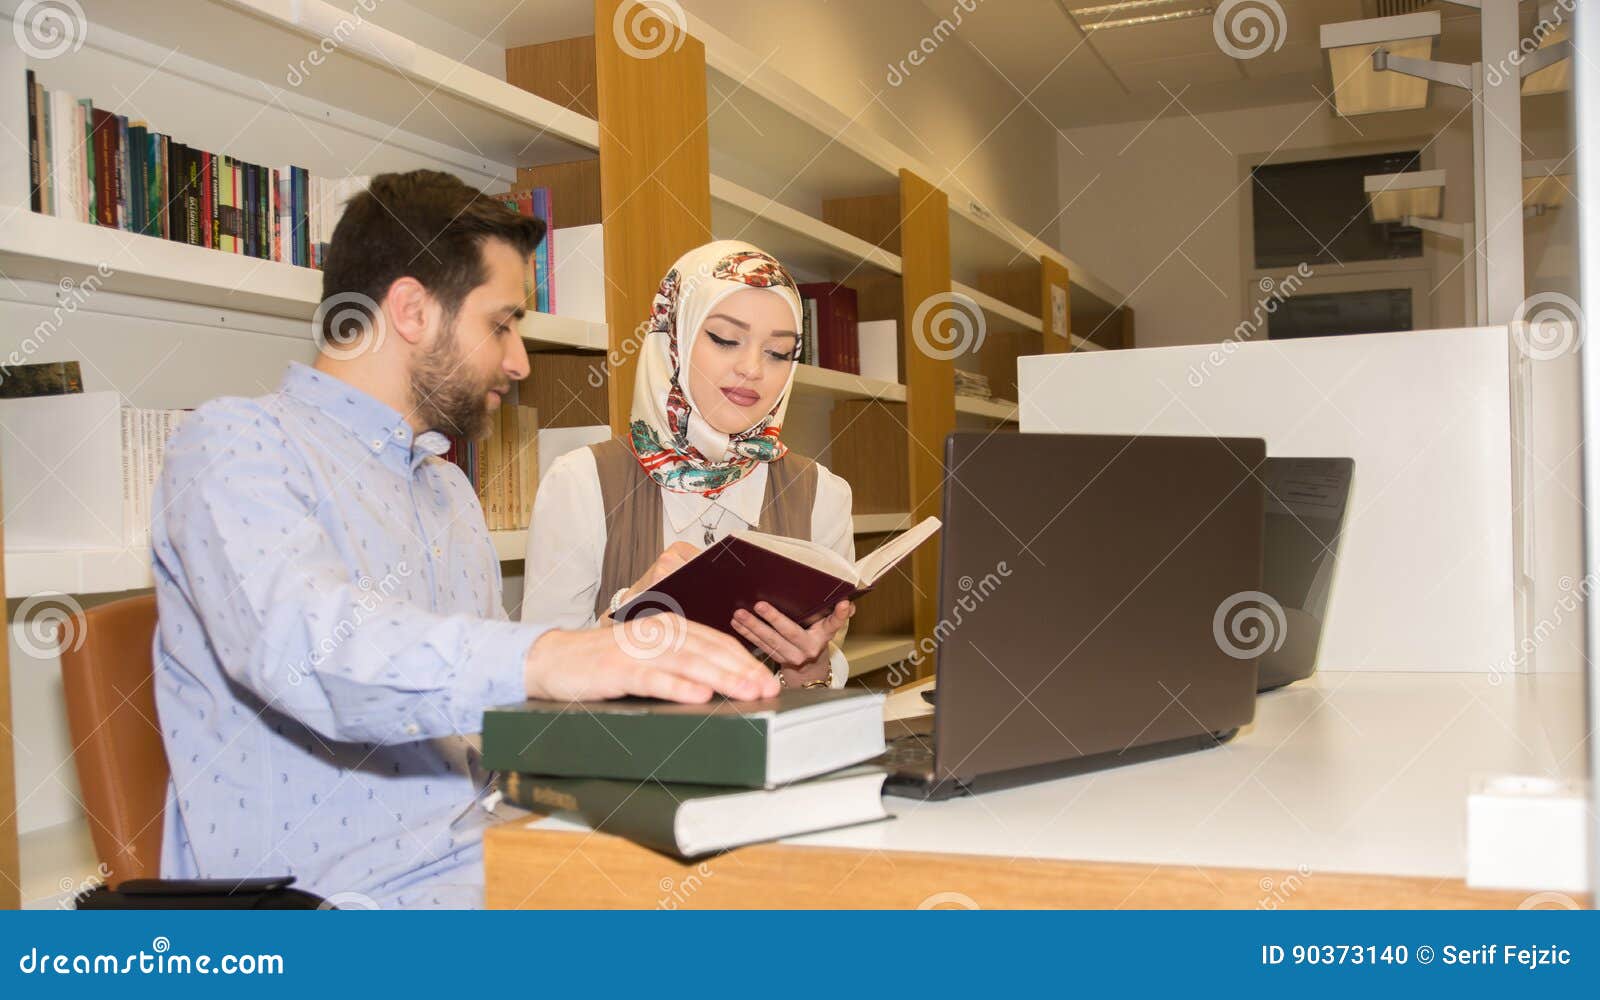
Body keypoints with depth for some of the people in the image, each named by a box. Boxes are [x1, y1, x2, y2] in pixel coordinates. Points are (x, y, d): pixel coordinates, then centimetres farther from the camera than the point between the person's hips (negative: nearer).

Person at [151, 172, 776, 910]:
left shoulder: (449, 490, 22)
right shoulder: (235, 444, -6)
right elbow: (295, 638, -27)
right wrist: (538, 658, -42)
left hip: (480, 870, 8)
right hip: (333, 891, -8)